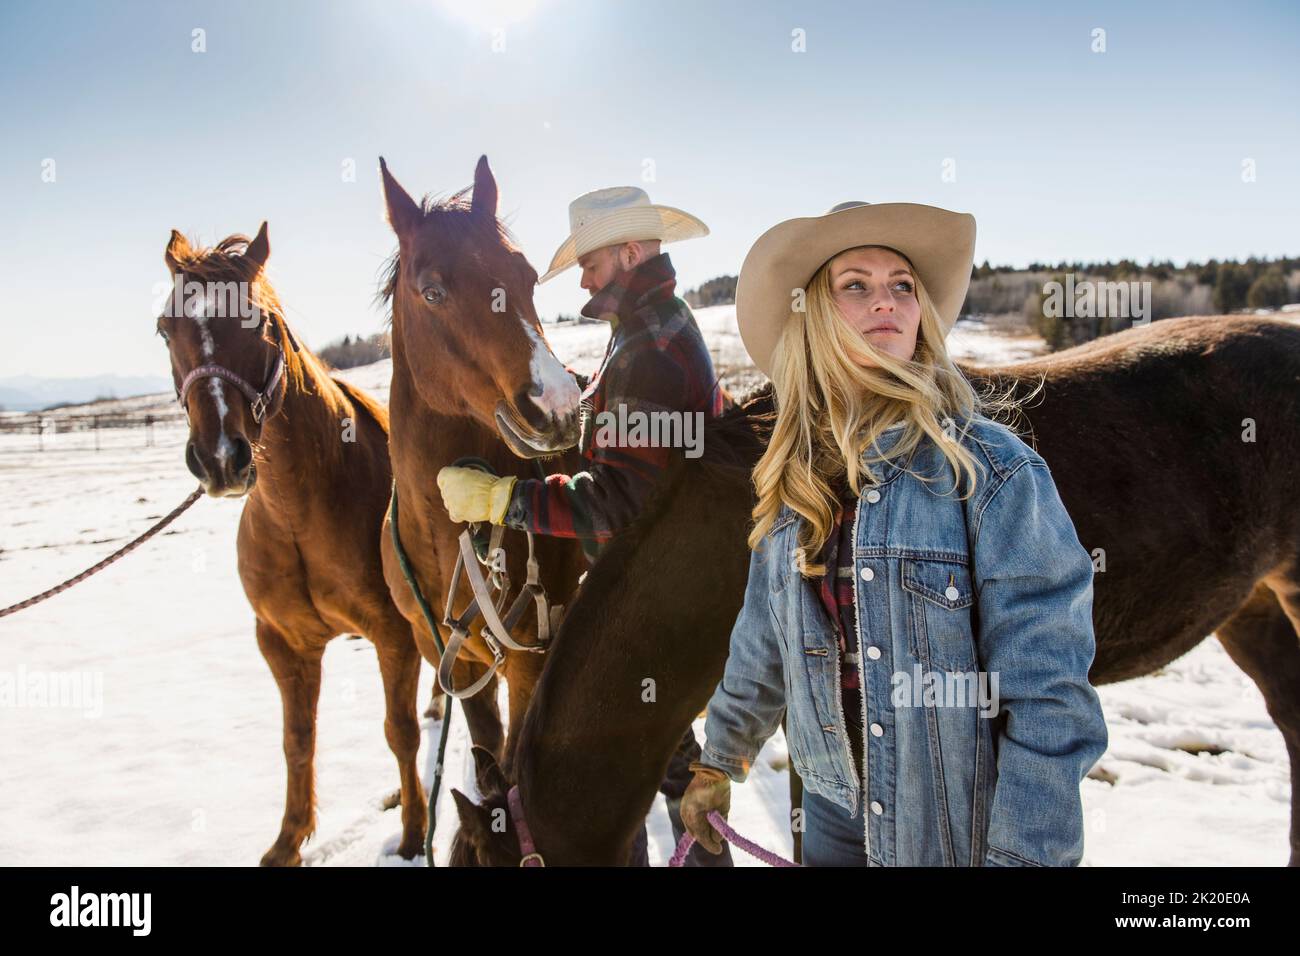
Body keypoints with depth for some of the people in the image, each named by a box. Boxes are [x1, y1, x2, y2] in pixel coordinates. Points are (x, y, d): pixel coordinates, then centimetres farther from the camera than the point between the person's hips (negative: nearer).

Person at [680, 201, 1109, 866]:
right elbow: (762, 648, 11)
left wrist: (1026, 856, -21)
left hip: (960, 828, -4)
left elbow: (1046, 693, -19)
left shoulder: (993, 469, -17)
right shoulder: (794, 483, 0)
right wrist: (717, 765, 19)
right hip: (834, 813, 4)